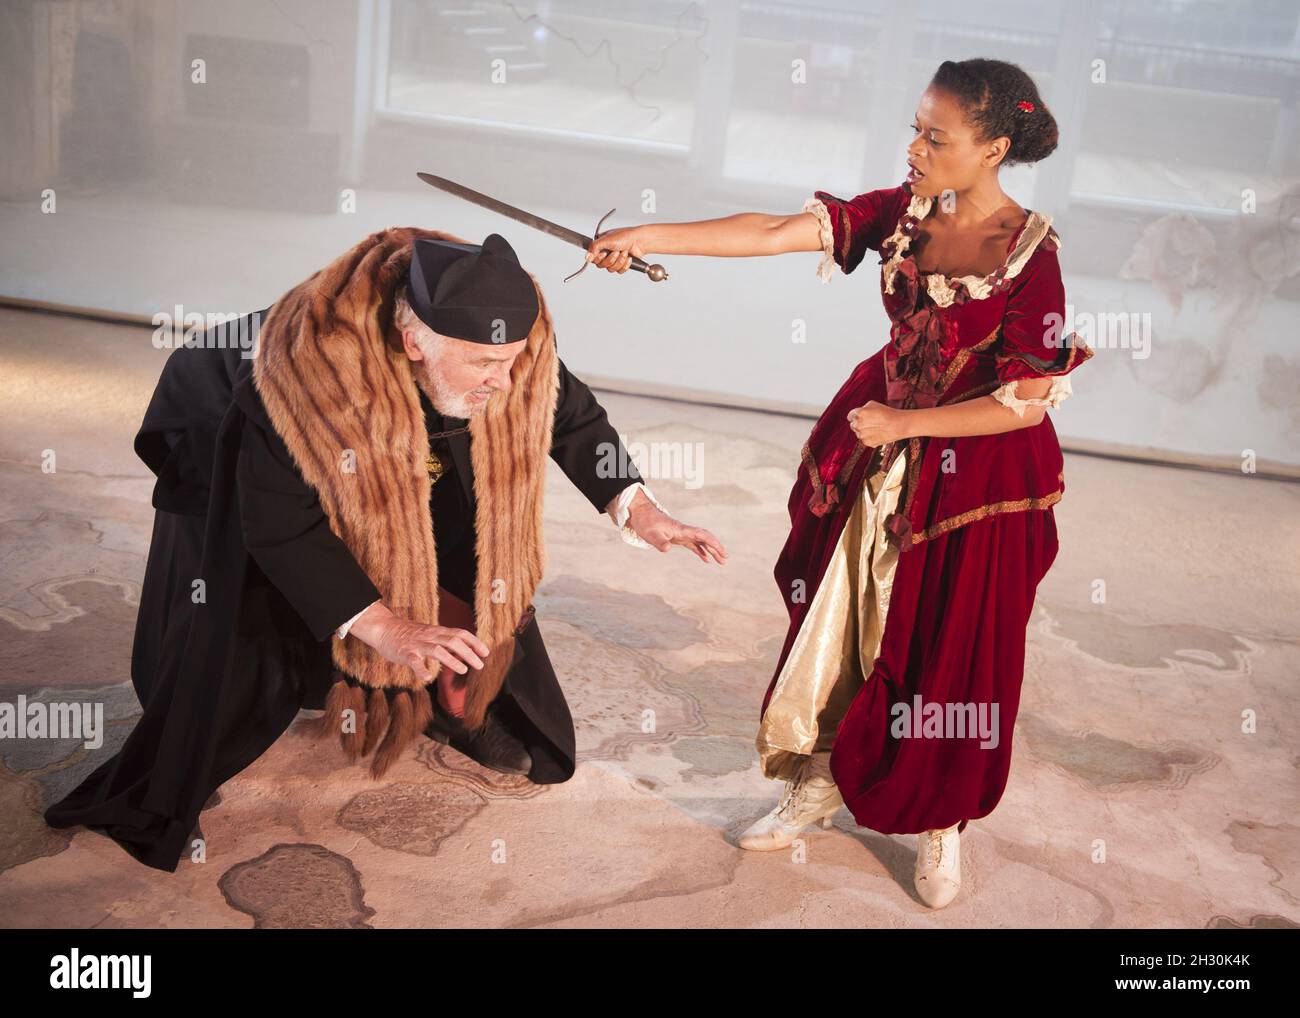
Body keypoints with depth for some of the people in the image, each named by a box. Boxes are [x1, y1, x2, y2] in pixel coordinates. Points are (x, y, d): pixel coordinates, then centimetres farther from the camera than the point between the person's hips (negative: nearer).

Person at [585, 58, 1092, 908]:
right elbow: (771, 233, -9)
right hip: (881, 455, 5)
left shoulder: (1030, 252, -18)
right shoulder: (904, 212, -4)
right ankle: (820, 783, 35)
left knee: (951, 658, 8)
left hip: (977, 476, -5)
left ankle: (941, 825, 32)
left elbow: (1029, 400, -17)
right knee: (840, 621, 13)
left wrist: (903, 424, -14)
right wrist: (646, 238, -15)